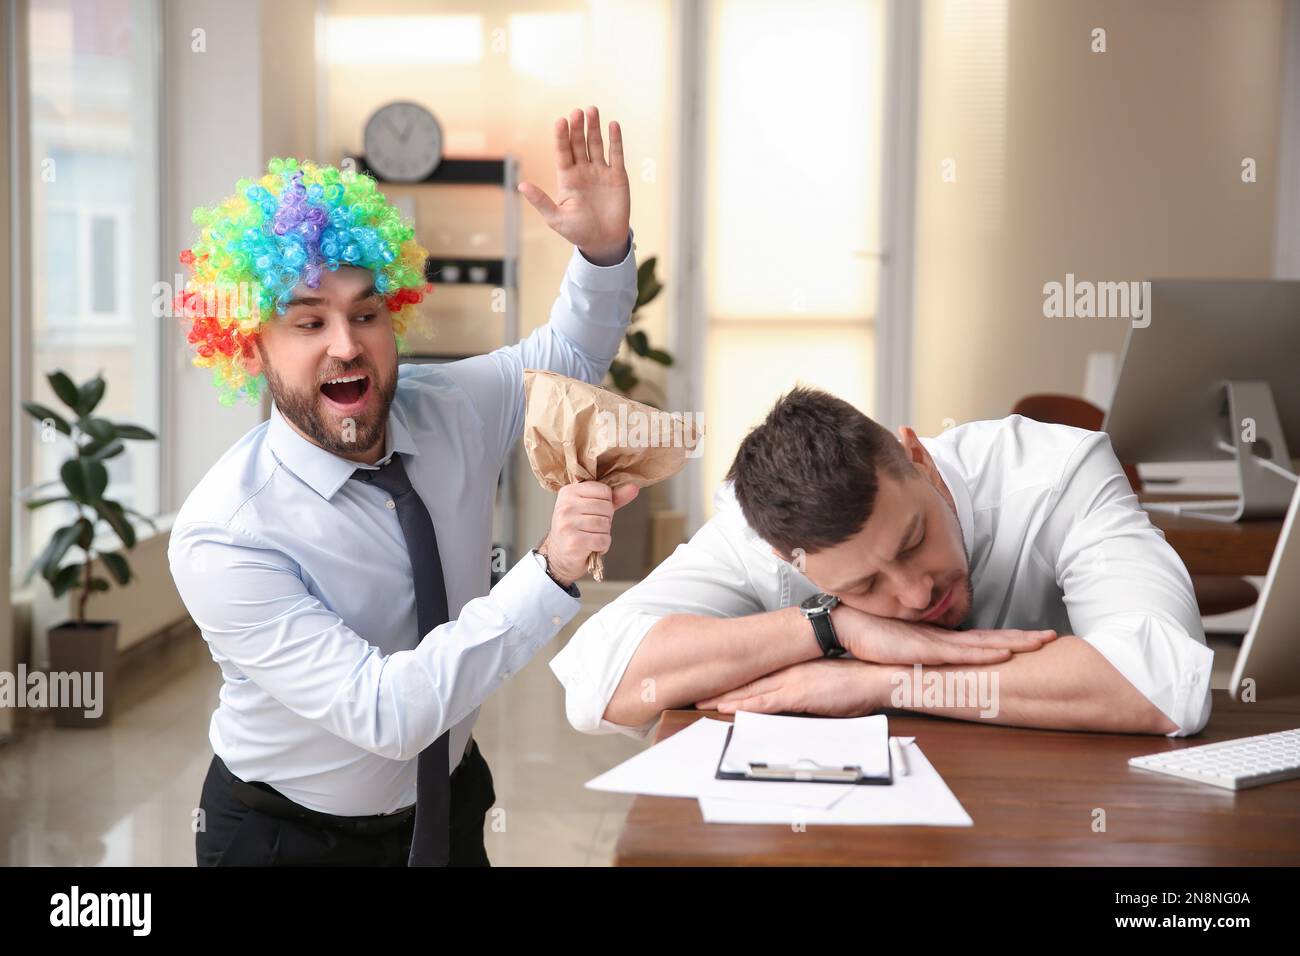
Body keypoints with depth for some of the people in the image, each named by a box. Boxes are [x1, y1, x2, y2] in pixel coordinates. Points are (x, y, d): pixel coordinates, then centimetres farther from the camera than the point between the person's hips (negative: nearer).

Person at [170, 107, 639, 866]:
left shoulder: (451, 410, -13)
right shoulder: (221, 538, -29)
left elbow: (572, 354, 6)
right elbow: (386, 713, -35)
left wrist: (605, 246, -15)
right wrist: (552, 574, -44)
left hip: (449, 808, 5)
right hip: (288, 838, -5)